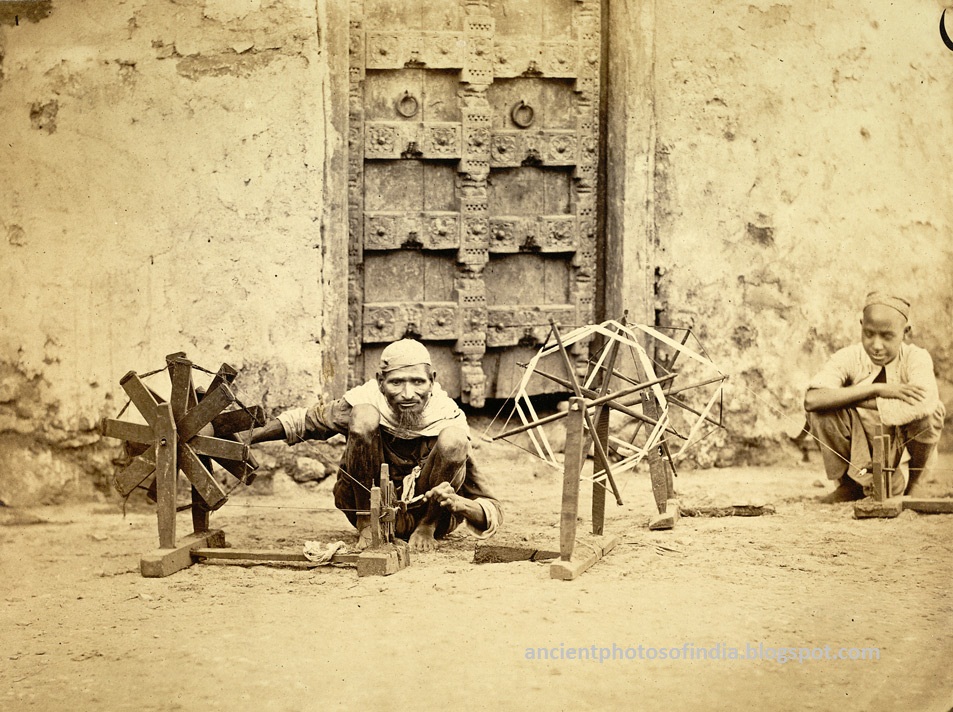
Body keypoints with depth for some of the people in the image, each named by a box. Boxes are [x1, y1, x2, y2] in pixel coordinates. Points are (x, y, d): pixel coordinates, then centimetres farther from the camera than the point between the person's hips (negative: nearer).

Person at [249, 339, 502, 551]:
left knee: (454, 439, -28)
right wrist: (246, 437, -10)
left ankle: (427, 528, -5)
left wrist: (457, 504, -40)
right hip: (367, 504, 1)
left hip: (426, 509, 0)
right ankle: (366, 527, -12)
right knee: (363, 415, -26)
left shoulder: (449, 421, -20)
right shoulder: (366, 400, -18)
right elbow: (308, 420, 2)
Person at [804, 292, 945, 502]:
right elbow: (812, 400, -34)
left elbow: (925, 404, -40)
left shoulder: (916, 358, -17)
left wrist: (847, 399, -34)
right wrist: (877, 389, -35)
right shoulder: (849, 357, -15)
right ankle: (851, 483, -3)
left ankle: (913, 484, -2)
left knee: (930, 413, -30)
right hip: (859, 455, 1)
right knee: (822, 407, -24)